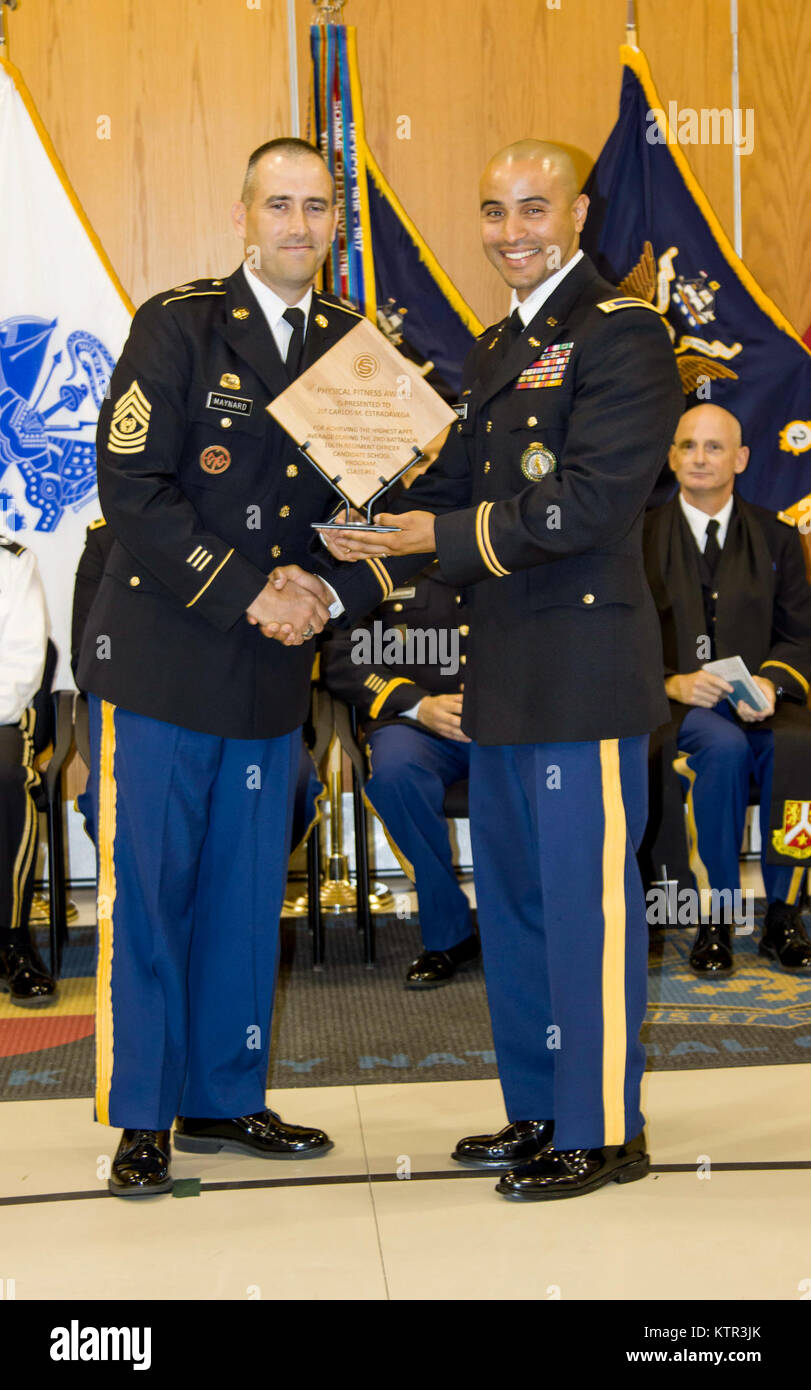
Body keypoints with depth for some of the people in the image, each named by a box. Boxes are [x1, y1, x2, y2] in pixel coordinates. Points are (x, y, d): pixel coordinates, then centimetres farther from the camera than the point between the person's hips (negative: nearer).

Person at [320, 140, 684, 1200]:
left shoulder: (621, 335, -10)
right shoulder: (497, 349, 18)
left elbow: (590, 505, -19)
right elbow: (454, 487, 18)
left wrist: (441, 537, -18)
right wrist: (346, 568, 4)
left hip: (584, 668, -9)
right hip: (506, 673, 9)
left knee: (585, 898, -2)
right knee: (510, 896, 16)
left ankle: (604, 1133, 11)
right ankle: (539, 1112, 29)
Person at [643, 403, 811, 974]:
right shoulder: (640, 536, 10)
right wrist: (670, 682, -14)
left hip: (758, 703, 2)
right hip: (671, 703, -2)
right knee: (724, 747, -36)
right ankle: (715, 921, -23)